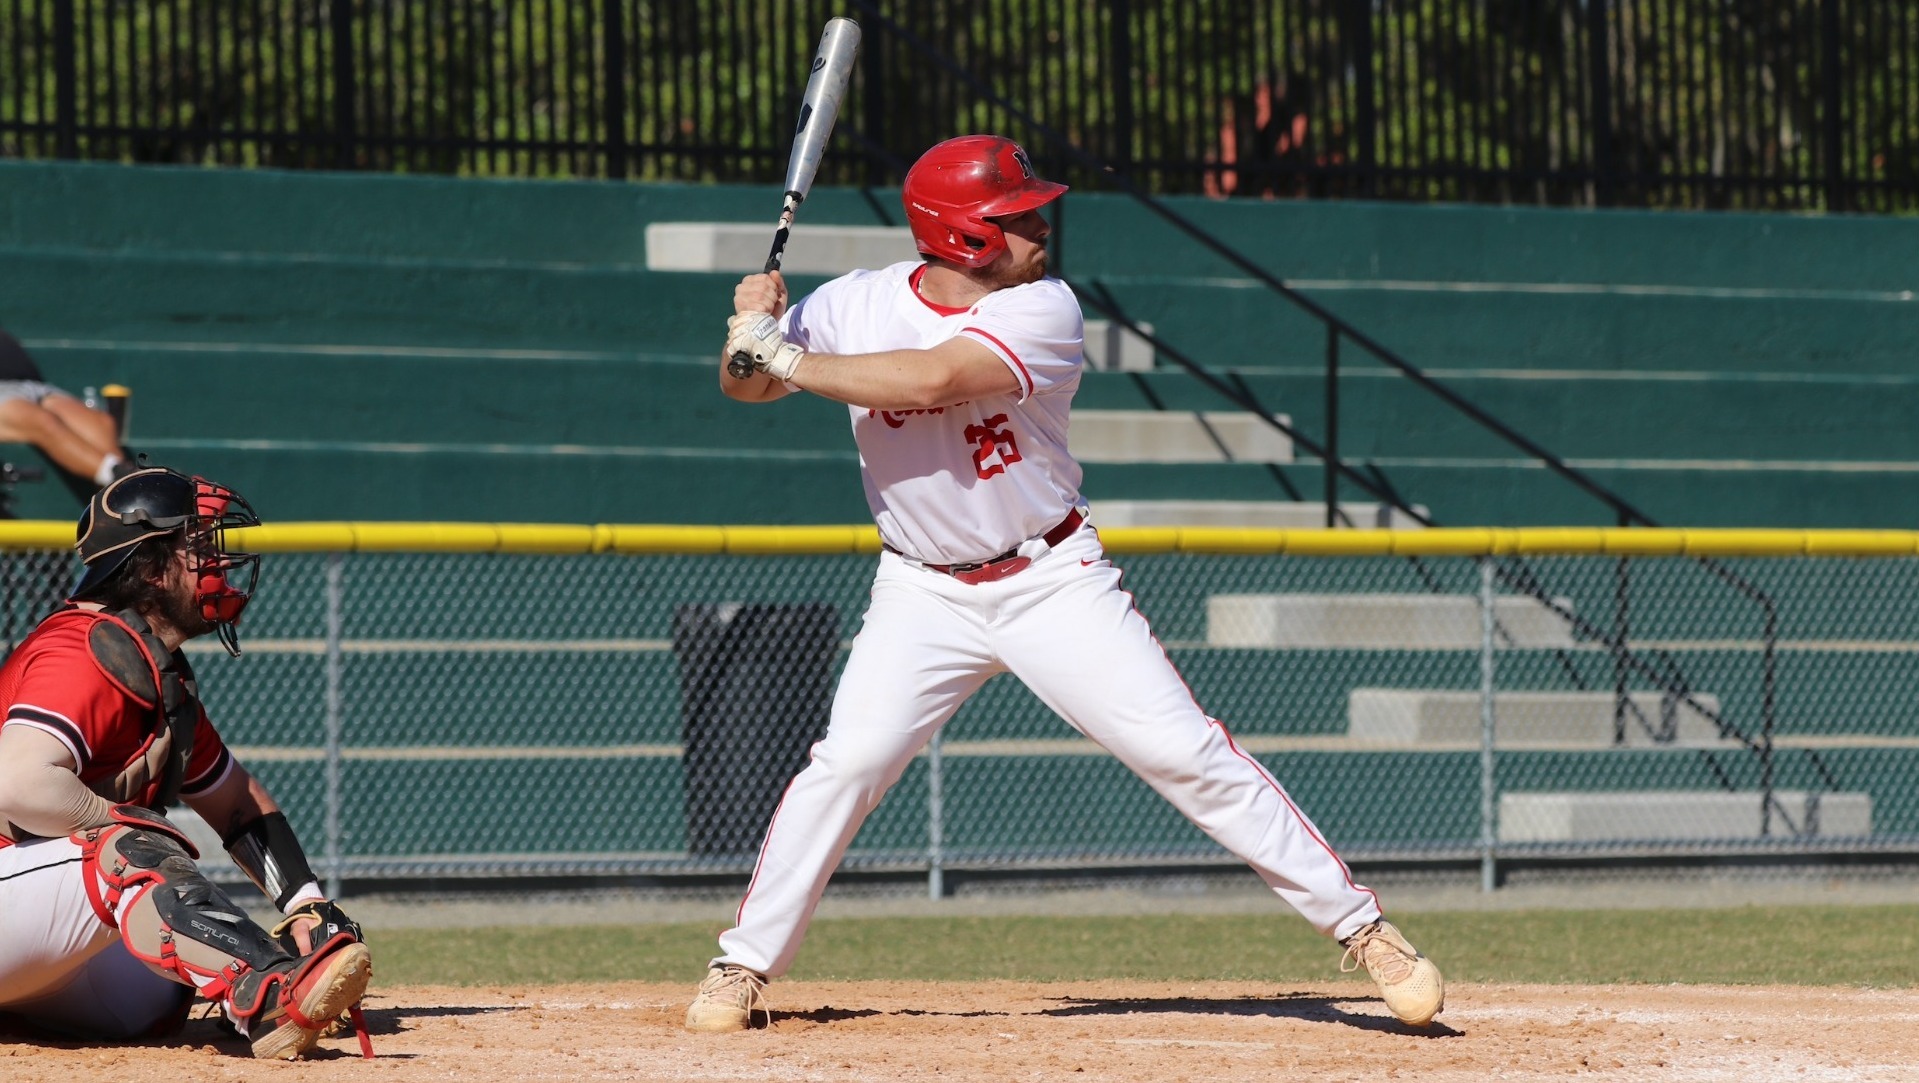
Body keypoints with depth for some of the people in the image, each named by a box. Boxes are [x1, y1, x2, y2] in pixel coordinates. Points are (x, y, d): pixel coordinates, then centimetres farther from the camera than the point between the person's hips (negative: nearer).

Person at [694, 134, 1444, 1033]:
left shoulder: (1042, 311, -16)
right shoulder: (861, 305, -7)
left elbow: (928, 380, -31)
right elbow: (744, 386, -1)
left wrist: (786, 358, -28)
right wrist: (752, 329, -23)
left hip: (1054, 580, -1)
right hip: (924, 592, 1)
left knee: (1185, 752, -7)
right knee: (847, 761, -15)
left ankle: (1359, 927, -1)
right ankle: (743, 967, 0)